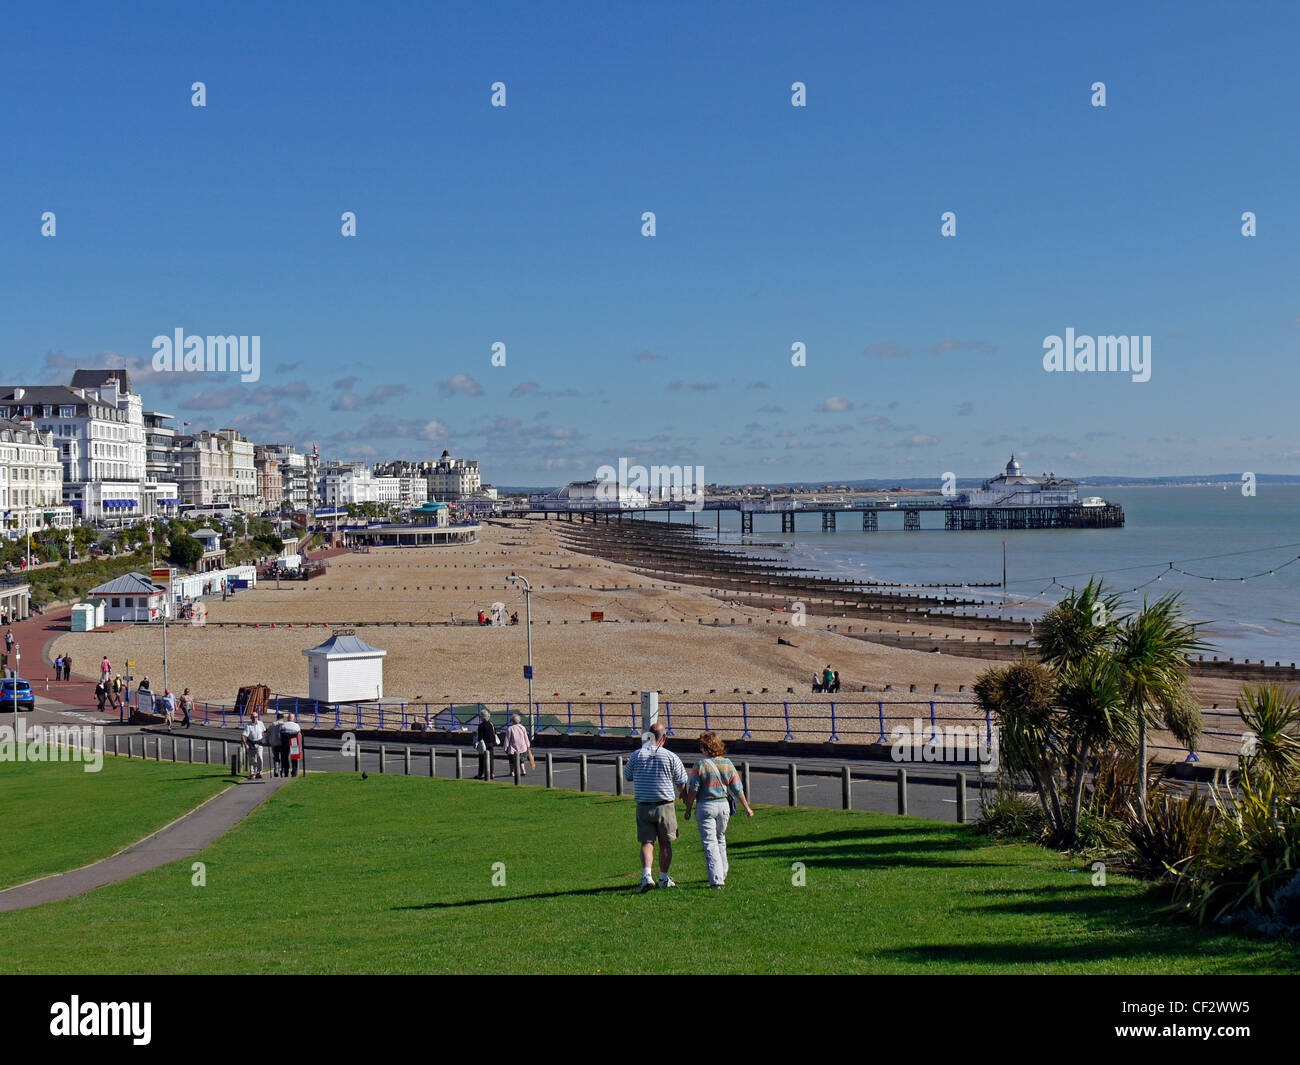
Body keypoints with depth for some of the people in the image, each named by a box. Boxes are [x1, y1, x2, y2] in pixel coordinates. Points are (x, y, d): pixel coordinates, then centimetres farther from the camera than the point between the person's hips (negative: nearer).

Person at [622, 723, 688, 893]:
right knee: (665, 843, 12)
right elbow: (682, 784, 0)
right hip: (665, 805, -1)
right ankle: (664, 878, 20)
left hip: (643, 807, 1)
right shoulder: (671, 757, -7)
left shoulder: (637, 755, -3)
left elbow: (627, 776, 11)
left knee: (647, 842, 2)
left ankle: (646, 874, -18)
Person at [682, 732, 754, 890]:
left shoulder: (700, 765, -12)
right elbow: (737, 789, 4)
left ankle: (716, 880, -12)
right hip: (724, 805, 5)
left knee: (709, 843, -2)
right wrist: (747, 807, 15)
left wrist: (688, 809, 1)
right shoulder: (727, 764, 0)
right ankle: (722, 875, 34)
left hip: (706, 807, -4)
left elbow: (692, 790, -10)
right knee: (721, 840, 22)